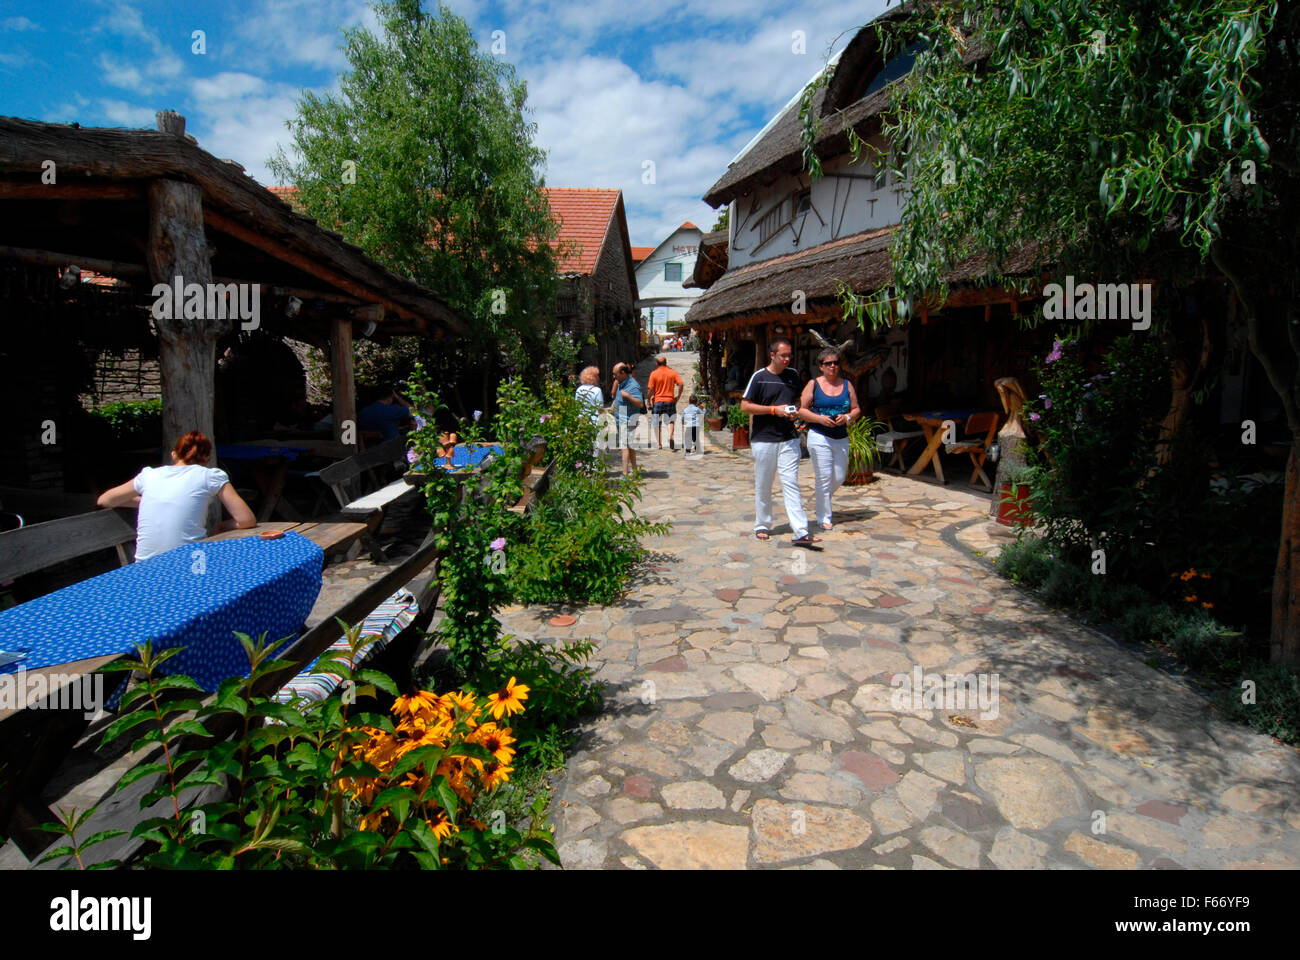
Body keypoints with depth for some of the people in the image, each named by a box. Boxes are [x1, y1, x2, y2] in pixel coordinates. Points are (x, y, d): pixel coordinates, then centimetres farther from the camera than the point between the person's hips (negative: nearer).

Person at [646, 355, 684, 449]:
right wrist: (678, 397, 3)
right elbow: (681, 384, -7)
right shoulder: (673, 372, 1)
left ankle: (659, 444, 8)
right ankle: (670, 436, -14)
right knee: (671, 420, 13)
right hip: (670, 400, 1)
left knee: (657, 424, 9)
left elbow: (651, 389, -8)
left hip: (658, 401, -1)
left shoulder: (654, 374, -4)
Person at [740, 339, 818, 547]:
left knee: (791, 484, -3)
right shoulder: (759, 377, -4)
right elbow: (745, 406, -7)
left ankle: (801, 532, -8)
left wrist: (794, 412, 0)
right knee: (763, 486, 7)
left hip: (789, 438, 3)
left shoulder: (792, 375, 11)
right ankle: (762, 526, 23)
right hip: (764, 439, -3)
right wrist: (774, 409, -13)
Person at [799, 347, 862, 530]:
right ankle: (824, 517, 8)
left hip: (841, 438, 4)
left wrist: (847, 417, -10)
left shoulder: (846, 385, 10)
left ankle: (823, 497, 39)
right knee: (824, 478, -4)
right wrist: (820, 419, -16)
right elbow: (801, 410, -4)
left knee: (839, 478, 8)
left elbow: (857, 410, 11)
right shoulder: (813, 385, 0)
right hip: (819, 437, -4)